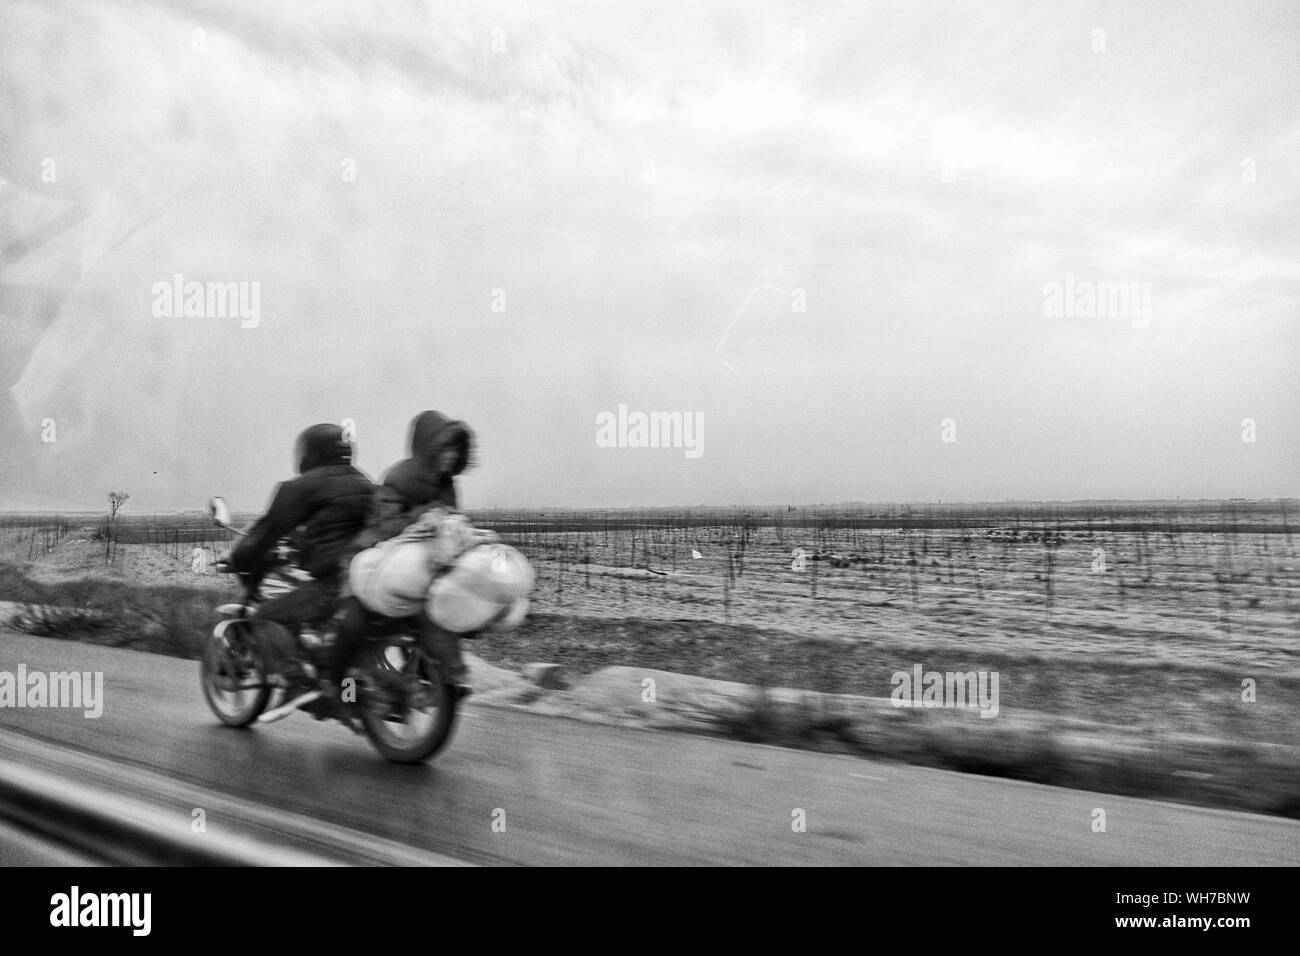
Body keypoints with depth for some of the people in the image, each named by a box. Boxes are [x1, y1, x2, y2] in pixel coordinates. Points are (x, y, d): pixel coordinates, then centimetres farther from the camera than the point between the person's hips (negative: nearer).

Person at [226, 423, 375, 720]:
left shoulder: (304, 487, 1)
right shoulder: (366, 486, 22)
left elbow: (271, 528, 3)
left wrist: (239, 560, 18)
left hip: (332, 581, -7)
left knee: (271, 614, 0)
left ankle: (298, 682, -15)